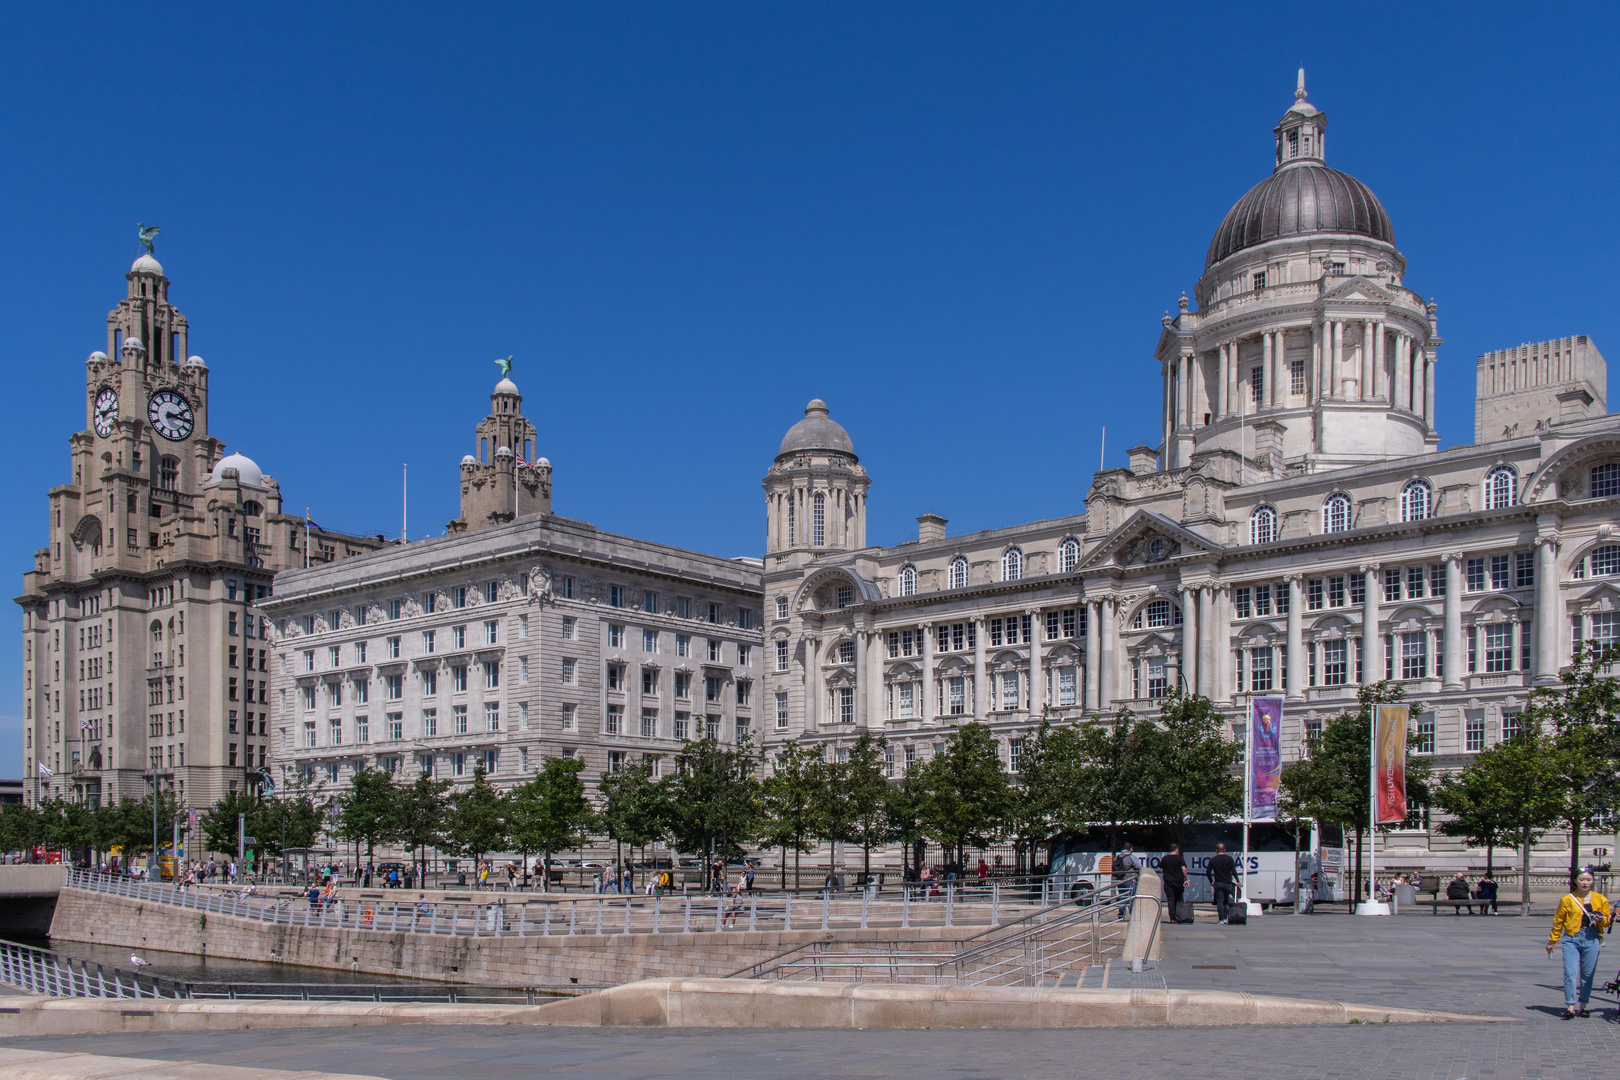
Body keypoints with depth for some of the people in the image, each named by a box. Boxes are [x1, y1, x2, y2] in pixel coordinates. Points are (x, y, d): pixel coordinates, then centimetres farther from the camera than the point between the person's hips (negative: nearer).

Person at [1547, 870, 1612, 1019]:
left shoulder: (1601, 900, 8)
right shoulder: (1567, 899, 3)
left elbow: (1607, 921, 16)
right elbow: (1558, 921, 8)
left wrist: (1601, 919, -8)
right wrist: (1552, 941, 10)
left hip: (1591, 939, 2)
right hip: (1572, 939, -2)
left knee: (1588, 974, 6)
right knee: (1570, 973, -9)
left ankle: (1583, 1005, 19)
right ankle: (1570, 1006, -7)